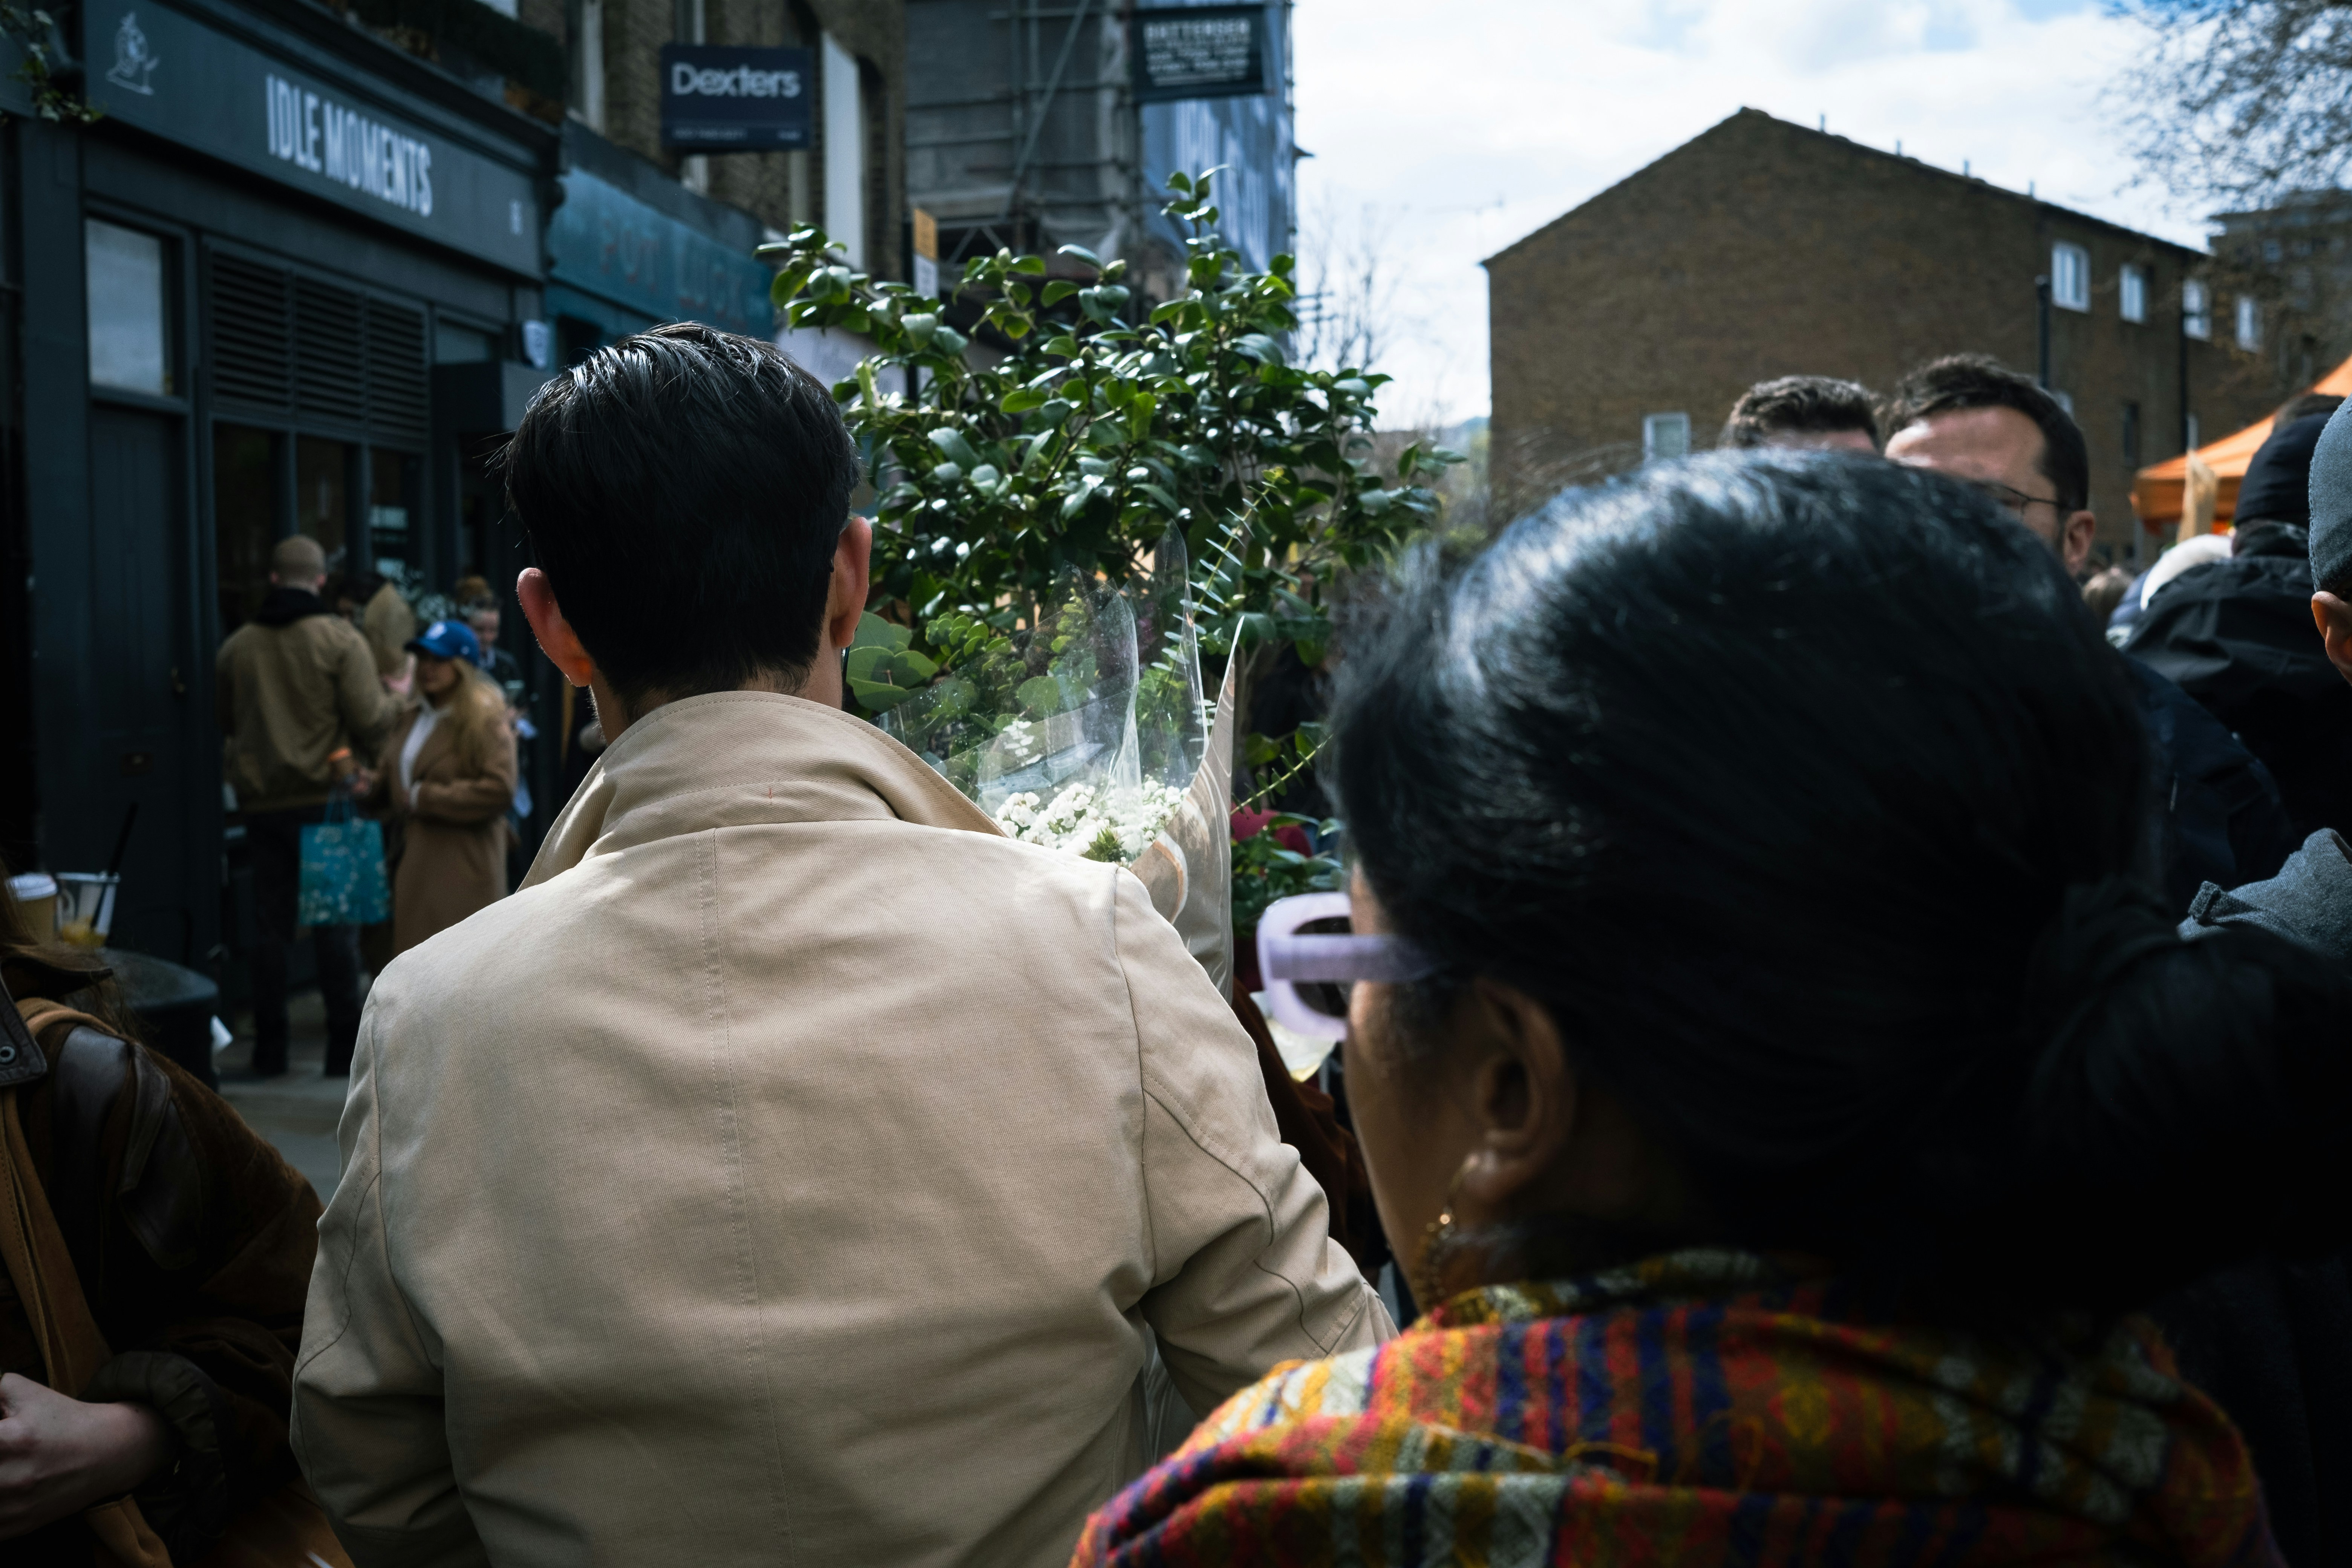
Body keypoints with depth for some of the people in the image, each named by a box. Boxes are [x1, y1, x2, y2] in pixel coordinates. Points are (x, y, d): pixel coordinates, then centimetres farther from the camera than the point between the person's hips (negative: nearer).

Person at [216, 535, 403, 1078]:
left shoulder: (237, 645, 4)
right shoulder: (341, 639, -8)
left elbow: (224, 722, 16)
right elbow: (369, 722, -12)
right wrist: (396, 695, 7)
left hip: (261, 803, 3)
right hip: (326, 798, -3)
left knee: (270, 922, 9)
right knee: (336, 922, 3)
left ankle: (269, 1049, 12)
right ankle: (344, 1047, 4)